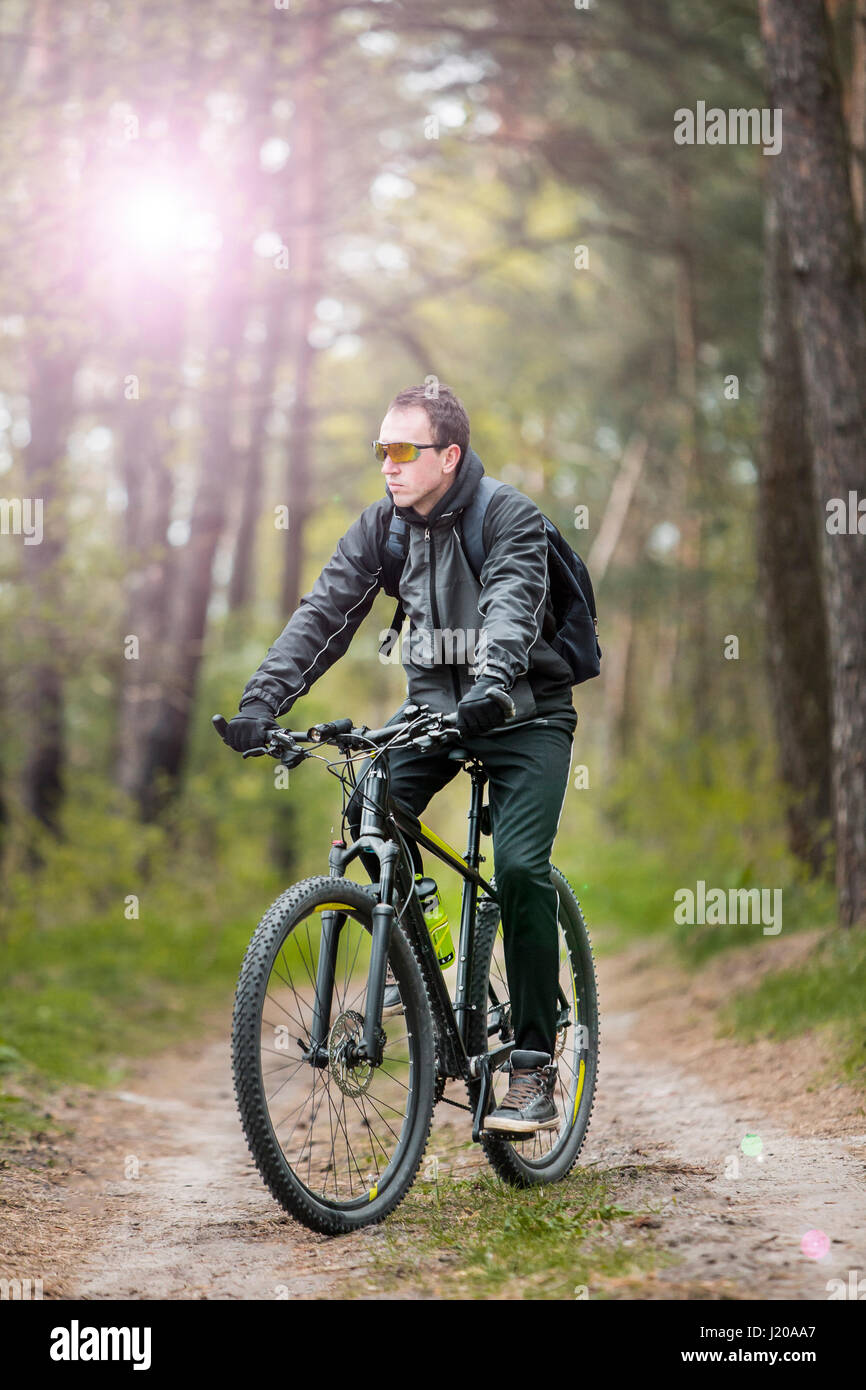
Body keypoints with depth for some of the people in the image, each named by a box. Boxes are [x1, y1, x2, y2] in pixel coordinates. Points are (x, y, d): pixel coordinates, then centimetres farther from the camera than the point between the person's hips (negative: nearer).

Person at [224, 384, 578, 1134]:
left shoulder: (511, 517, -18)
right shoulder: (381, 526, -3)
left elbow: (512, 607, -35)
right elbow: (326, 612, -11)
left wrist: (493, 683, -55)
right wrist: (263, 698, -25)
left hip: (524, 712, -5)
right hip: (432, 704, 5)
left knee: (520, 866, -21)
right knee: (367, 817, -21)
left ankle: (534, 1070, -12)